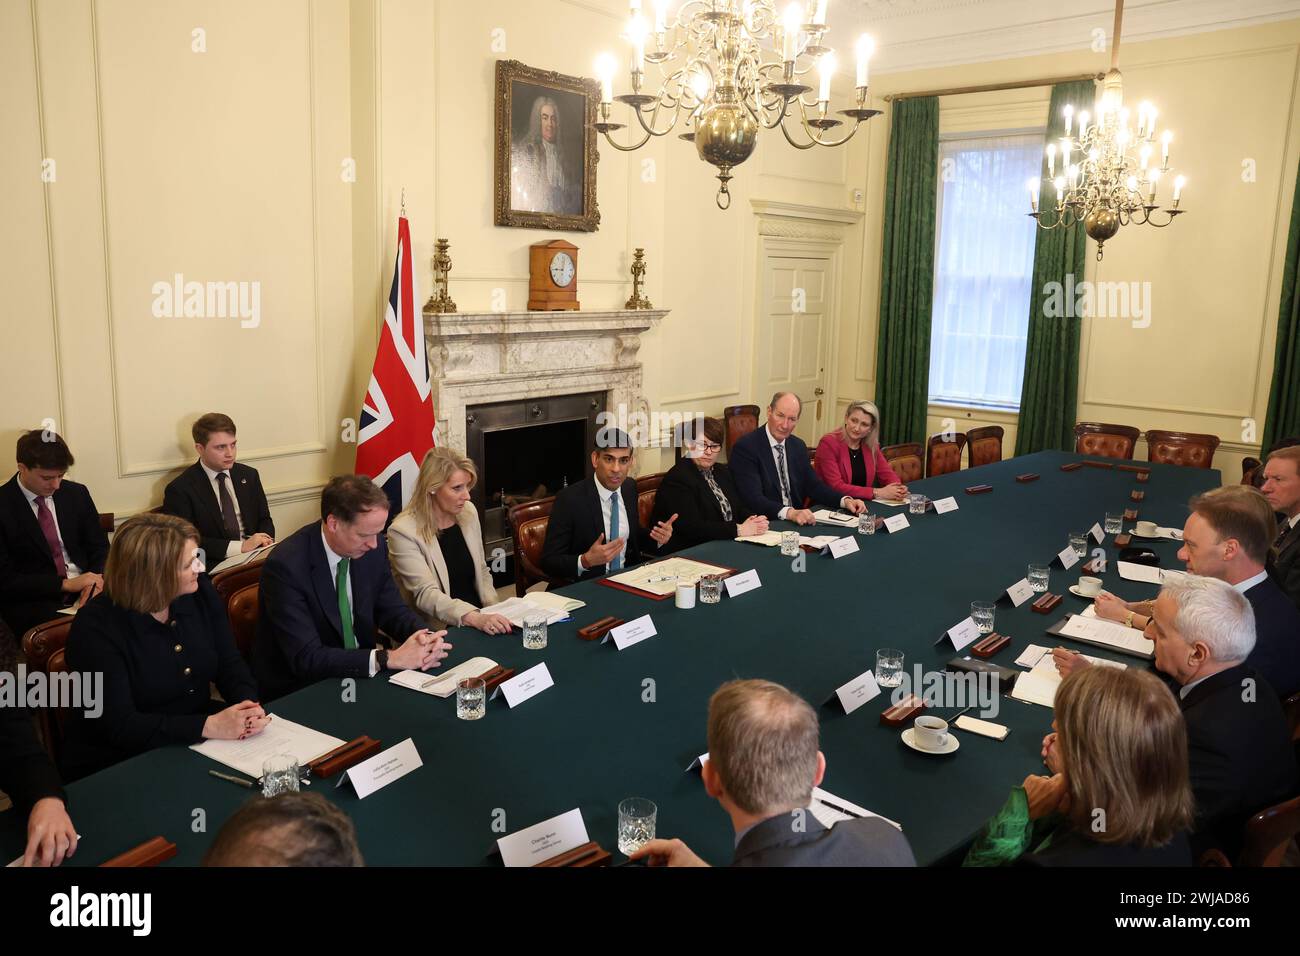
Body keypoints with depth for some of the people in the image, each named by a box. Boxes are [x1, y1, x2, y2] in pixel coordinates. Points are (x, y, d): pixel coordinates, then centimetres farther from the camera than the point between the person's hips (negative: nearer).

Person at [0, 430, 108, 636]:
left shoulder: (76, 494, 8)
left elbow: (100, 547, 13)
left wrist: (96, 581, -9)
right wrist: (65, 584, -16)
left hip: (85, 589, 4)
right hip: (32, 603, -4)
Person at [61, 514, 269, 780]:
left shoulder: (200, 591, -2)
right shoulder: (96, 628, -19)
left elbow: (230, 665, 3)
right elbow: (119, 725, -24)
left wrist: (249, 705, -20)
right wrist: (208, 727, -32)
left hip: (199, 748, 7)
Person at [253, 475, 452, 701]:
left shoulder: (373, 547, -6)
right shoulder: (286, 566, -23)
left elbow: (392, 610, 6)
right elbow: (305, 657, -26)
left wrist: (426, 639, -16)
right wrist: (388, 659, -30)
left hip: (360, 672, 6)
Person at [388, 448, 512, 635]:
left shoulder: (468, 512, 6)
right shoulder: (403, 531, -12)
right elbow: (425, 595, -19)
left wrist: (494, 612, -1)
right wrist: (476, 619, -32)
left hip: (479, 620, 5)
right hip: (440, 632, -5)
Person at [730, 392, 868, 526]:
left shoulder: (799, 446, 10)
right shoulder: (745, 448, -13)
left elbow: (813, 485, 14)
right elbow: (753, 498, -22)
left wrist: (845, 500, -3)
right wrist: (790, 512, -36)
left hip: (797, 522, 6)